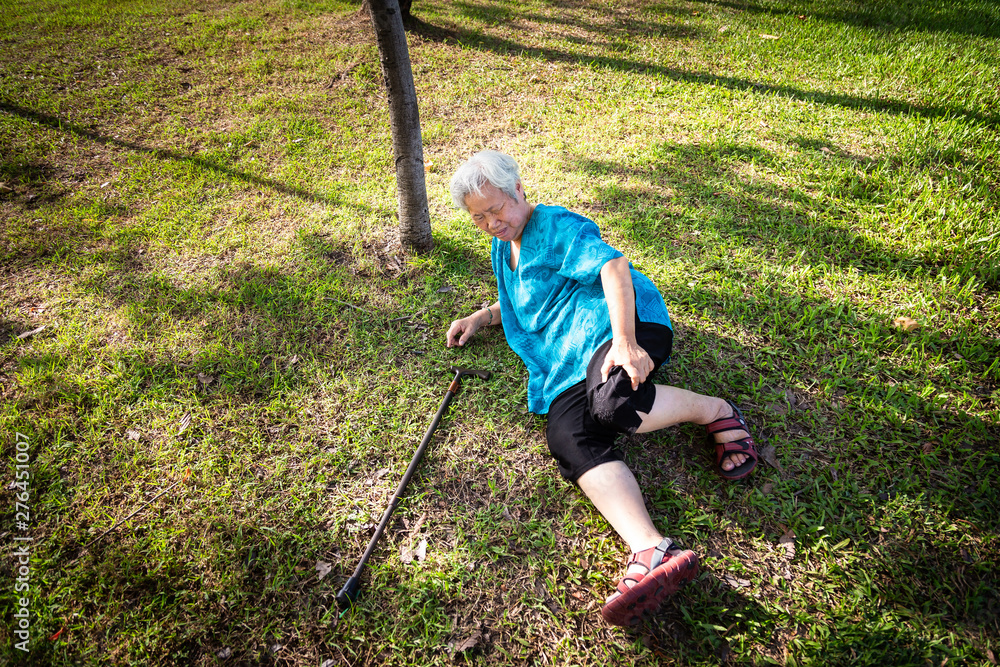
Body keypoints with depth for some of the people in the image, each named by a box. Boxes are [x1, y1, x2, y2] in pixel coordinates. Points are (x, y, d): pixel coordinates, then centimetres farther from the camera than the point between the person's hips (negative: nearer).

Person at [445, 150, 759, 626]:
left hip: (608, 324, -6)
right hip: (567, 366, 6)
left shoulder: (555, 227, 2)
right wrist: (483, 316, 25)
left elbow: (612, 266, -14)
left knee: (614, 402, -37)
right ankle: (653, 552, -43)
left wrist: (624, 342, -28)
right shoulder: (502, 249, 29)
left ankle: (717, 412, -8)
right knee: (569, 440, -26)